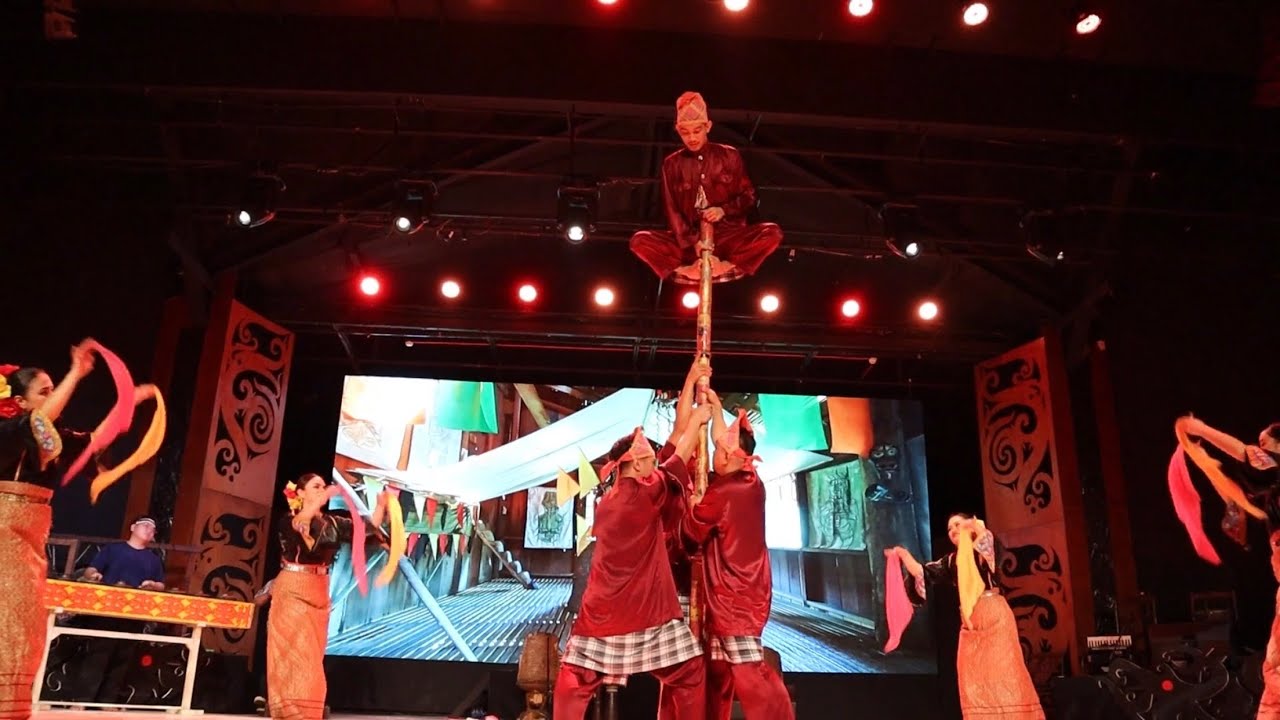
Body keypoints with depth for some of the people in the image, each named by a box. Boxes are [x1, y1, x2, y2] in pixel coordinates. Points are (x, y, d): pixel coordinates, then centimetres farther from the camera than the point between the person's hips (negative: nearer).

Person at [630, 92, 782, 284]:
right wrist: (692, 243, -16)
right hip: (688, 241, 0)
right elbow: (672, 210, 0)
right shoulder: (672, 164, 7)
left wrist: (724, 210, -12)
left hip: (729, 236, 0)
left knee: (773, 233, -27)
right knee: (640, 241, -25)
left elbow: (749, 197, 9)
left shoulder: (729, 156, 7)